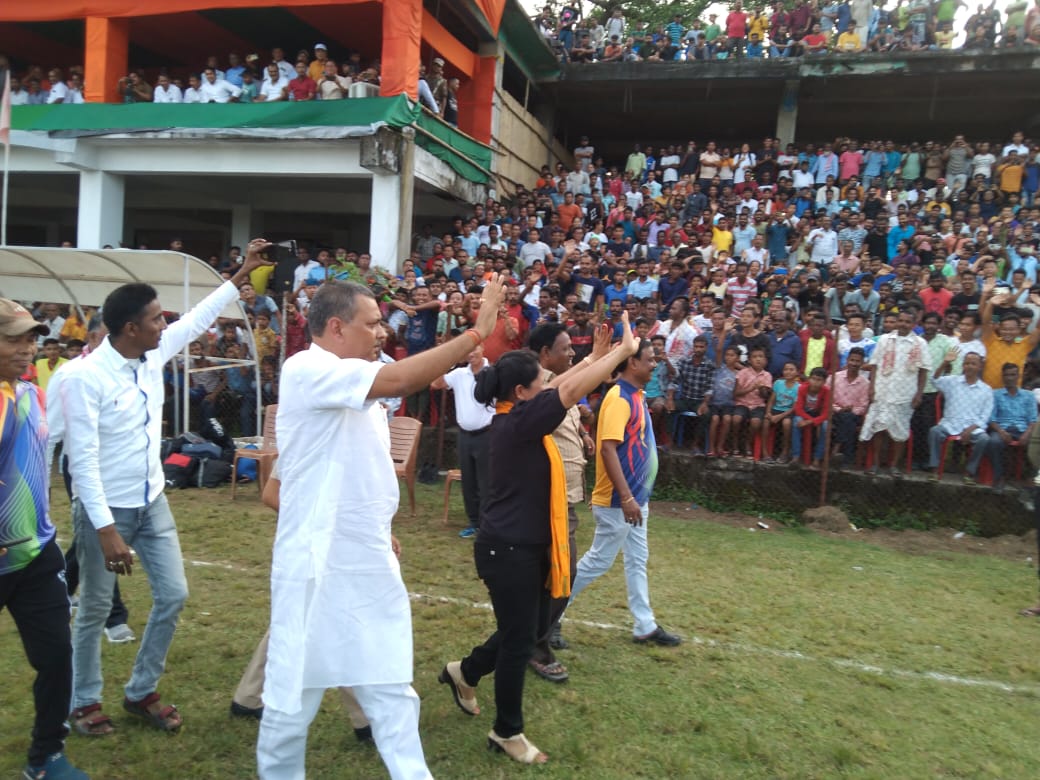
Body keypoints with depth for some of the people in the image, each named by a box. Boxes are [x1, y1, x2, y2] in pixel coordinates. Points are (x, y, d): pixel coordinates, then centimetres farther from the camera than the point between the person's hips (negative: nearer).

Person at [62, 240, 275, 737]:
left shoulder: (153, 354, -2)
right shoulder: (85, 377, -22)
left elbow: (197, 320, 12)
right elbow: (82, 459, -23)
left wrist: (241, 275, 10)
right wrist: (106, 529, -26)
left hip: (153, 504, 7)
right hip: (105, 510, -6)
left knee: (173, 595, 8)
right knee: (95, 609, 11)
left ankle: (141, 693, 27)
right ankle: (84, 701, 32)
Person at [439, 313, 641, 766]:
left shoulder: (513, 416, 5)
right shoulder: (518, 421, -22)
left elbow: (560, 388, 17)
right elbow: (570, 391, -27)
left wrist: (595, 357, 13)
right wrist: (624, 350, -18)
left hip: (525, 545, 10)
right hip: (508, 549, -10)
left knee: (533, 627, 21)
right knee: (520, 638, 4)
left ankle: (464, 672, 40)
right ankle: (507, 732, 23)